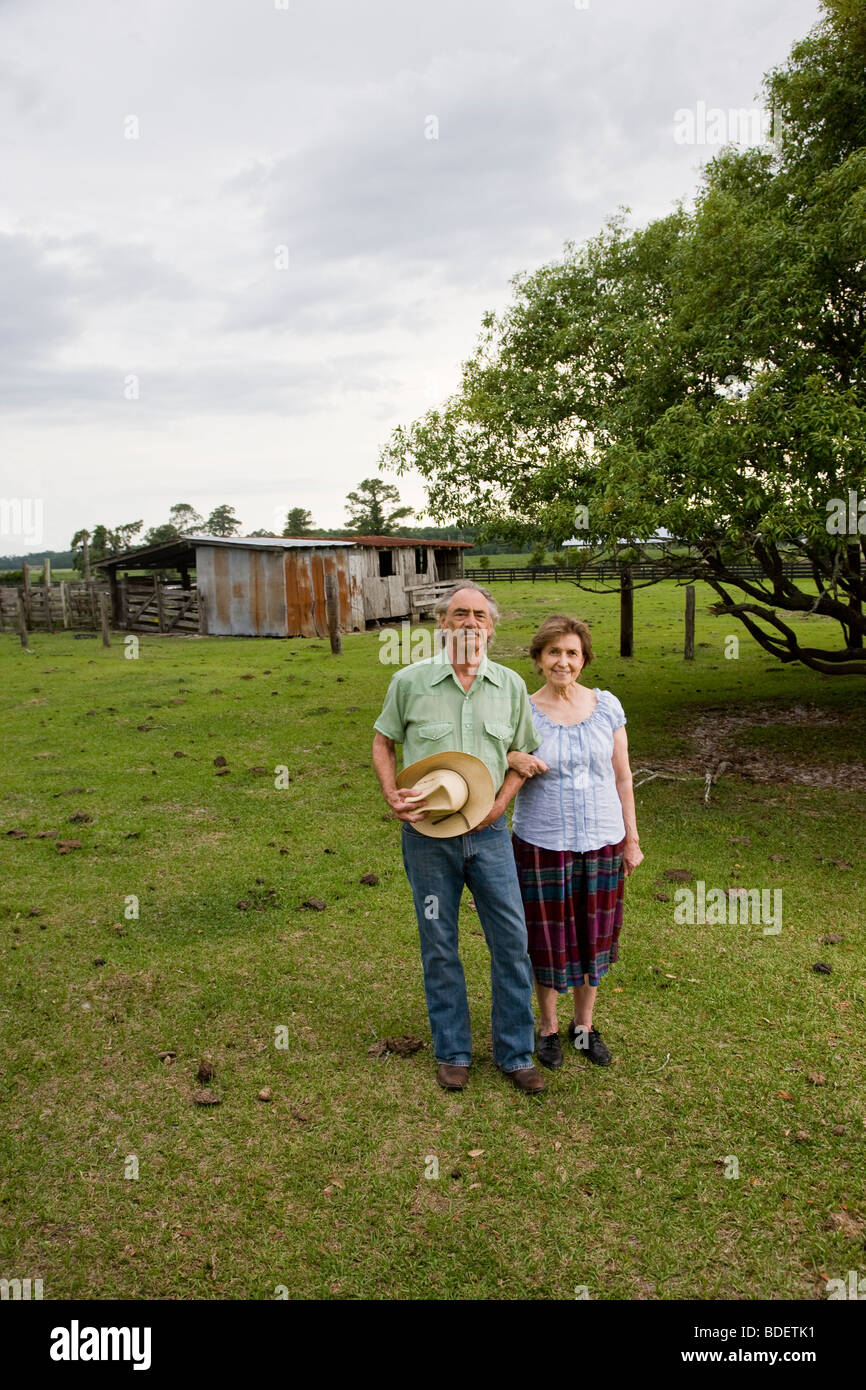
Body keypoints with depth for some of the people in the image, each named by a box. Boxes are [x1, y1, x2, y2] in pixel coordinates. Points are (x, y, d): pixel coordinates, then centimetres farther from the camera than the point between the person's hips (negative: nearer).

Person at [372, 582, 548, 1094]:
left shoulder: (510, 685, 2)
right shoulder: (411, 681, -3)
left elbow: (522, 755, 10)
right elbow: (383, 742, 7)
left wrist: (499, 803, -5)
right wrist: (392, 795, -9)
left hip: (489, 831, 2)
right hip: (427, 833, -1)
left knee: (512, 941, 3)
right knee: (439, 945, 9)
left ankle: (516, 1053, 21)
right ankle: (453, 1052, 27)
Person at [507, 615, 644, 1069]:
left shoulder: (607, 706, 0)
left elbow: (622, 777, 6)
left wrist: (632, 839, 7)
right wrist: (513, 760, -20)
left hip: (603, 843, 2)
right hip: (543, 844, -2)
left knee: (594, 935, 14)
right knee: (549, 940, 8)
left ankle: (584, 1023, 35)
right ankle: (548, 1027, 31)